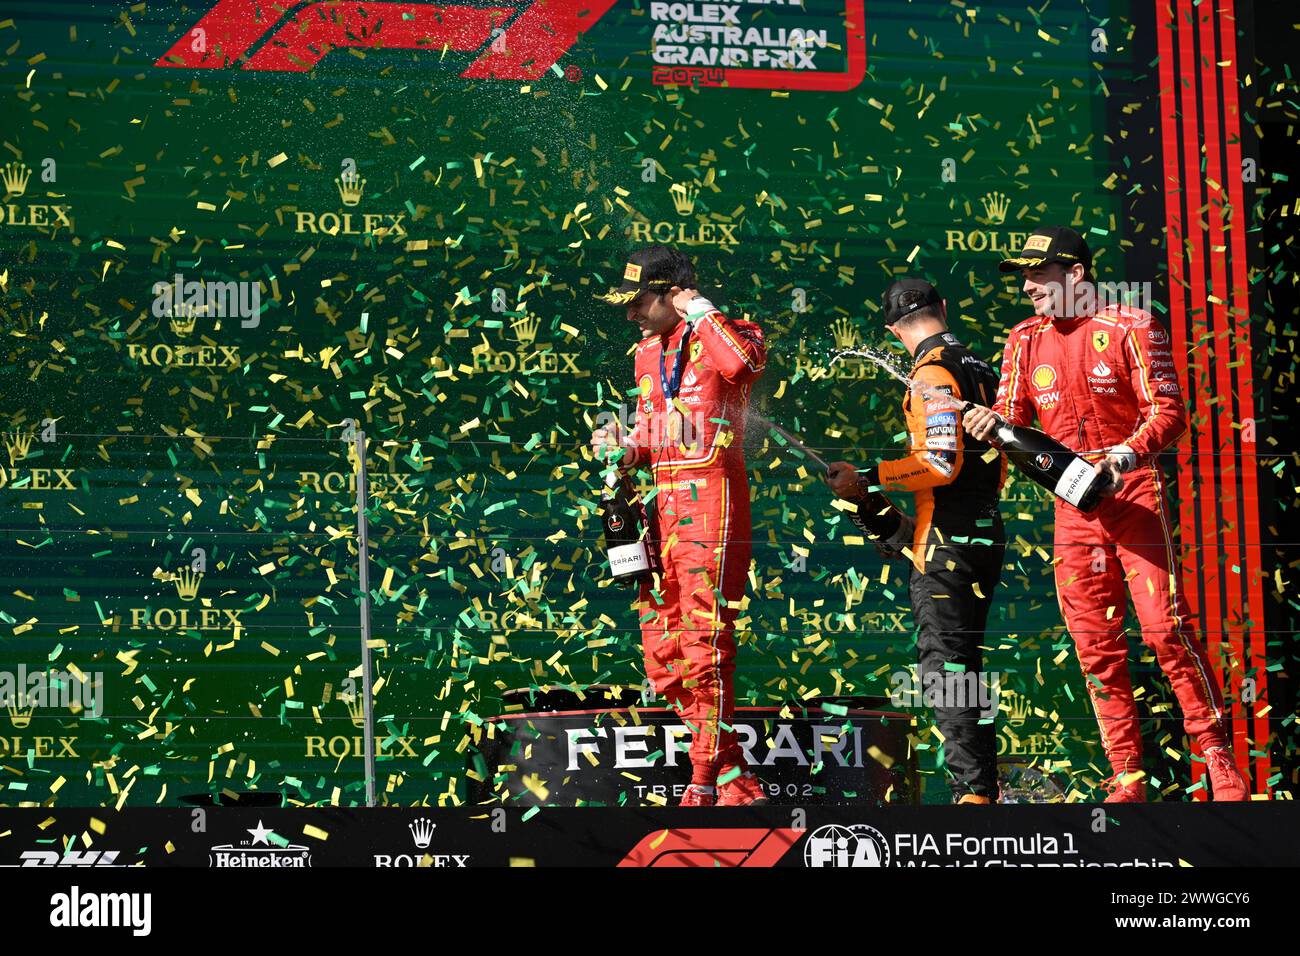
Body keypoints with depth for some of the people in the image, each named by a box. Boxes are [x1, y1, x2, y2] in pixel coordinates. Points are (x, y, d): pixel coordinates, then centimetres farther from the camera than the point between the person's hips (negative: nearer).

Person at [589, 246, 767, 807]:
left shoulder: (720, 337, -5)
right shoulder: (648, 352, 19)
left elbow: (743, 361, -31)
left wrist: (702, 313, -16)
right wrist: (625, 449, 6)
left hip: (711, 498, -9)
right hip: (663, 503, 9)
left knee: (704, 643, -12)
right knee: (663, 656, 7)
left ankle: (708, 781, -7)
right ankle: (736, 781, 13)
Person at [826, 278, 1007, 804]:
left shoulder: (933, 372, -11)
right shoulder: (981, 369, 16)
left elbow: (942, 461, -21)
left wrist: (868, 480, -16)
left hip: (947, 542, -9)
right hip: (986, 534, 9)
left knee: (945, 668, -9)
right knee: (960, 666, 16)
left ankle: (973, 790, -14)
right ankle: (983, 785, 19)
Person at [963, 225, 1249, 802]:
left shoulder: (1130, 328, -5)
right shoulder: (1026, 340, 11)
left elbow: (1168, 411, -10)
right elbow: (1014, 415, 9)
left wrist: (1129, 453, -28)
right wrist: (993, 423, -15)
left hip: (1134, 493, -5)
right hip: (1072, 501, 5)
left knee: (1165, 626, -15)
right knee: (1094, 643, 3)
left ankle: (1218, 759, -6)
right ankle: (1128, 779, 8)